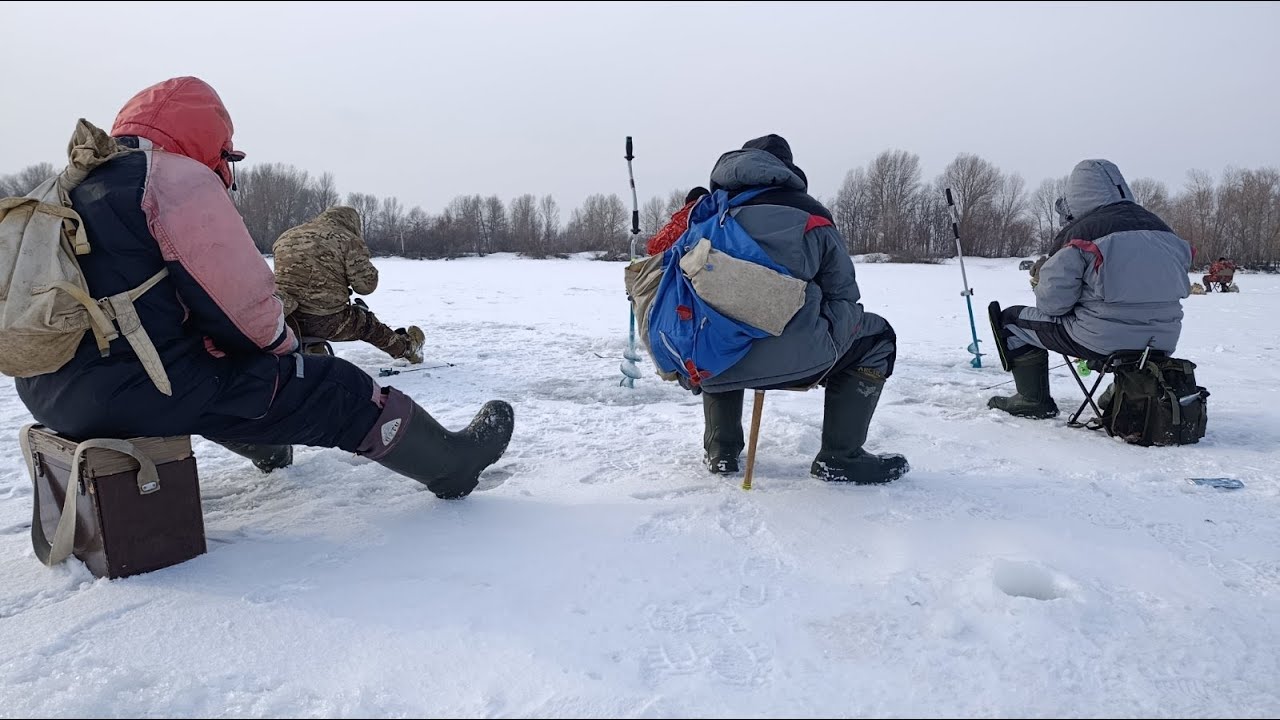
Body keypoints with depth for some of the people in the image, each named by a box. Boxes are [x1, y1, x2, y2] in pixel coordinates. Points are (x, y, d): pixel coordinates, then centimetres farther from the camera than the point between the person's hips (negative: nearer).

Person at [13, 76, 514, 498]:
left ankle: (268, 447, 62)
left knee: (207, 381, 38)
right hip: (139, 385, -9)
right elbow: (241, 296, -16)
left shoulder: (69, 190, 20)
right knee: (329, 388, 2)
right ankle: (454, 461, 14)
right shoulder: (174, 176, -9)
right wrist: (279, 342, 5)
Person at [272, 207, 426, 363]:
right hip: (325, 322, -5)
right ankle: (406, 347, 39)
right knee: (368, 323, 23)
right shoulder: (349, 240, -4)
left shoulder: (286, 236, 14)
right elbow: (366, 284, -7)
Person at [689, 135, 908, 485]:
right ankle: (839, 457, 16)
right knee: (876, 337, 23)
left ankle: (720, 449, 30)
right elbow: (842, 297, 8)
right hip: (793, 361, -3)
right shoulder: (809, 214, 7)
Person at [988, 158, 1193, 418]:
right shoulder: (1162, 229, 8)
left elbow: (1052, 301, -14)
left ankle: (1034, 400, 14)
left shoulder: (1079, 233, -11)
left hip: (1103, 341, -6)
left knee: (1013, 320, 9)